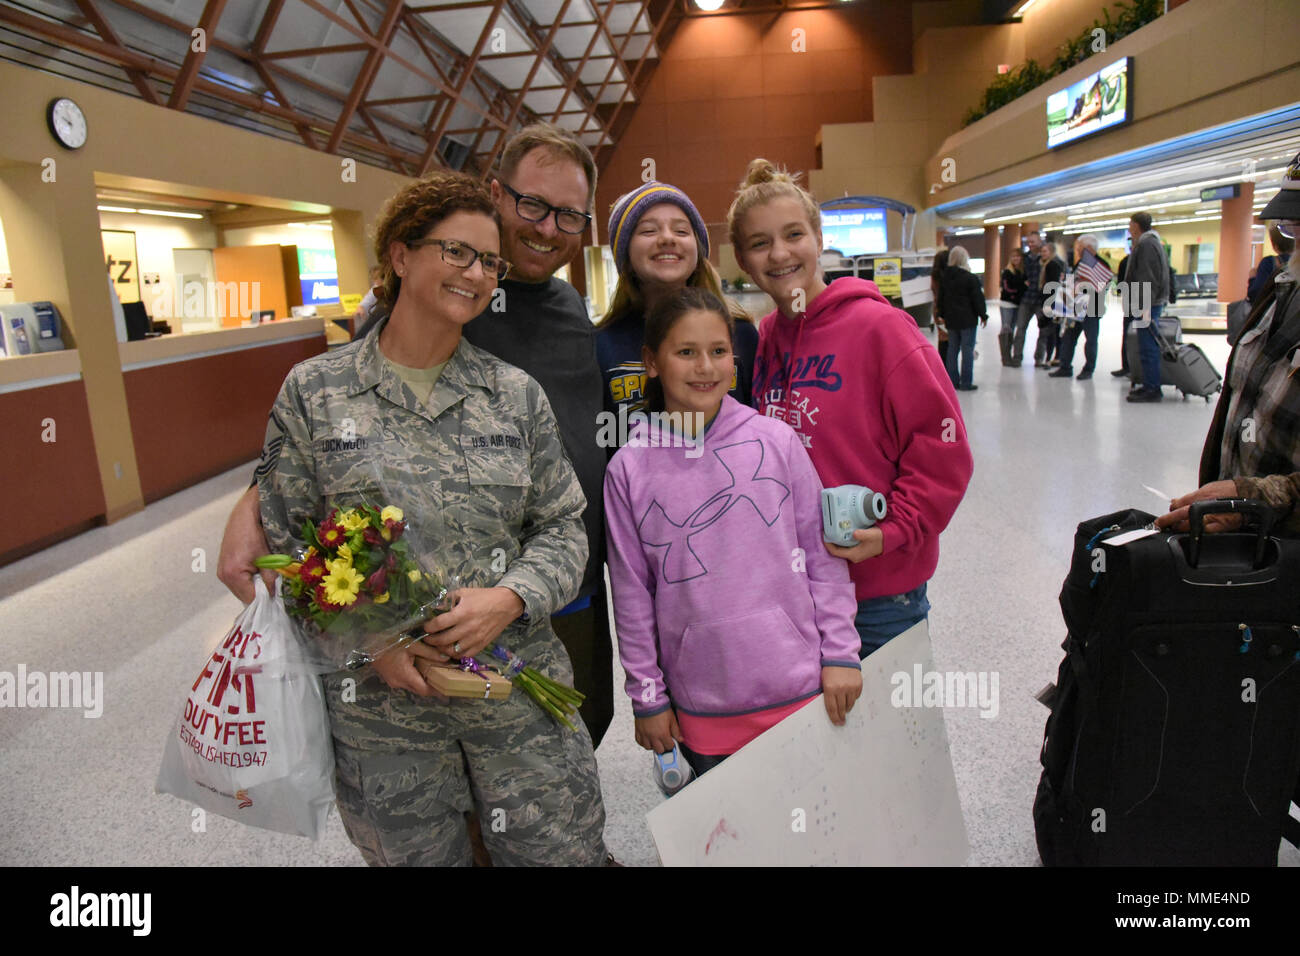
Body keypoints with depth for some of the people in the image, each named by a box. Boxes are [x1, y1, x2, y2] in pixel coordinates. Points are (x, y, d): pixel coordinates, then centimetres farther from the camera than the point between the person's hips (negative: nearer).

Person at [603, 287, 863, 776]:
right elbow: (631, 593, 1)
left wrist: (840, 654, 1)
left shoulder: (776, 441, -3)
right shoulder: (629, 469, -4)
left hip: (799, 689, 1)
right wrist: (647, 695, 4)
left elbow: (823, 553, 2)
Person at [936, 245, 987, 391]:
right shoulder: (970, 278, -12)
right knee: (967, 349, -2)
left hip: (951, 319, 6)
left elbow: (941, 298, 13)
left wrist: (943, 315, 22)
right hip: (967, 319, -5)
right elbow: (978, 299, -9)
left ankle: (952, 381, 13)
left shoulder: (944, 277, 5)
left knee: (952, 349, 11)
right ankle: (965, 383, -2)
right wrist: (983, 315, 1)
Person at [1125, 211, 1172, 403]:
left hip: (1148, 305, -11)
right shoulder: (1151, 242, 21)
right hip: (1149, 304, 11)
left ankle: (1152, 389, -8)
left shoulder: (1146, 245, -13)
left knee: (1148, 348, -9)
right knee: (1147, 347, 14)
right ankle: (1149, 385, 20)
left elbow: (1148, 278, -21)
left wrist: (1146, 306, -25)